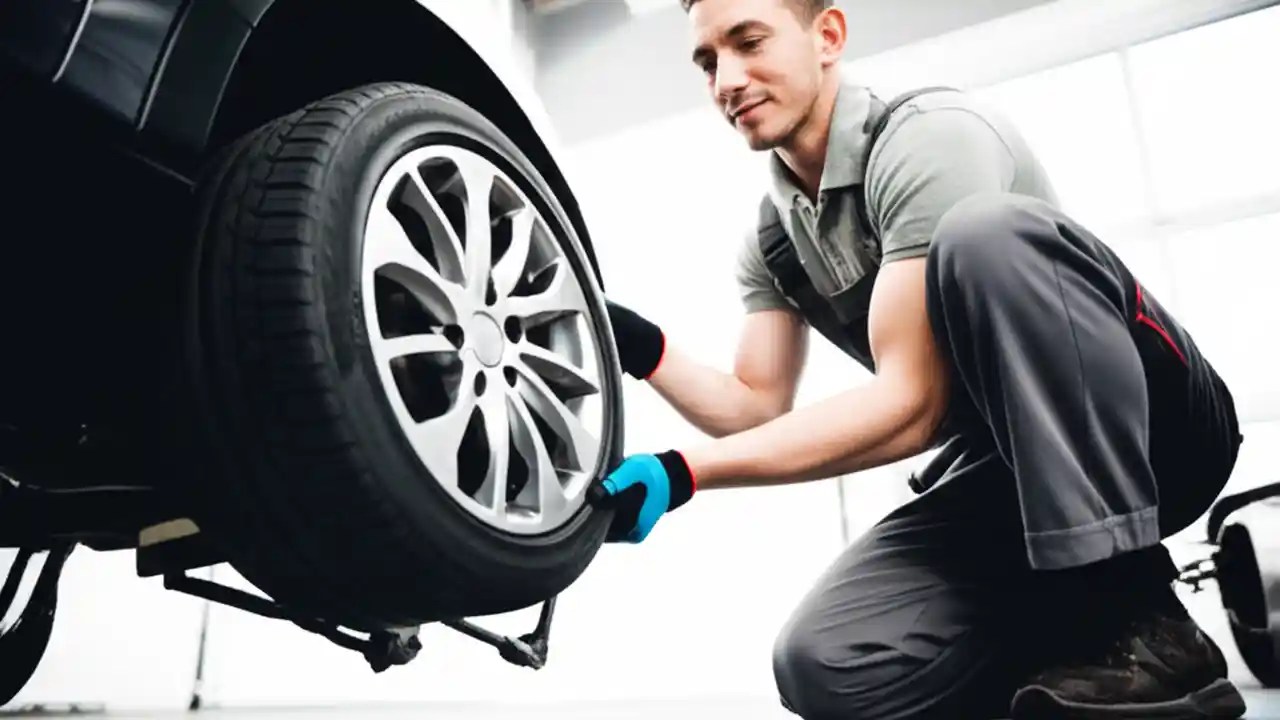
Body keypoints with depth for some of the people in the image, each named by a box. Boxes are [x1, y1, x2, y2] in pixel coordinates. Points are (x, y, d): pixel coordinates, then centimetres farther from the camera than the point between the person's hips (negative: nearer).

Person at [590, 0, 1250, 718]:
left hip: (1158, 419, -4)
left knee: (983, 234, -34)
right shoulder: (769, 241, 6)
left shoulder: (929, 135, -17)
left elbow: (910, 404, -26)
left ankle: (1136, 619, -24)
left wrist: (686, 472, -32)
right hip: (1001, 466, 5)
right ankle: (1085, 626, 4)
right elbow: (760, 410, 5)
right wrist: (649, 354, -12)